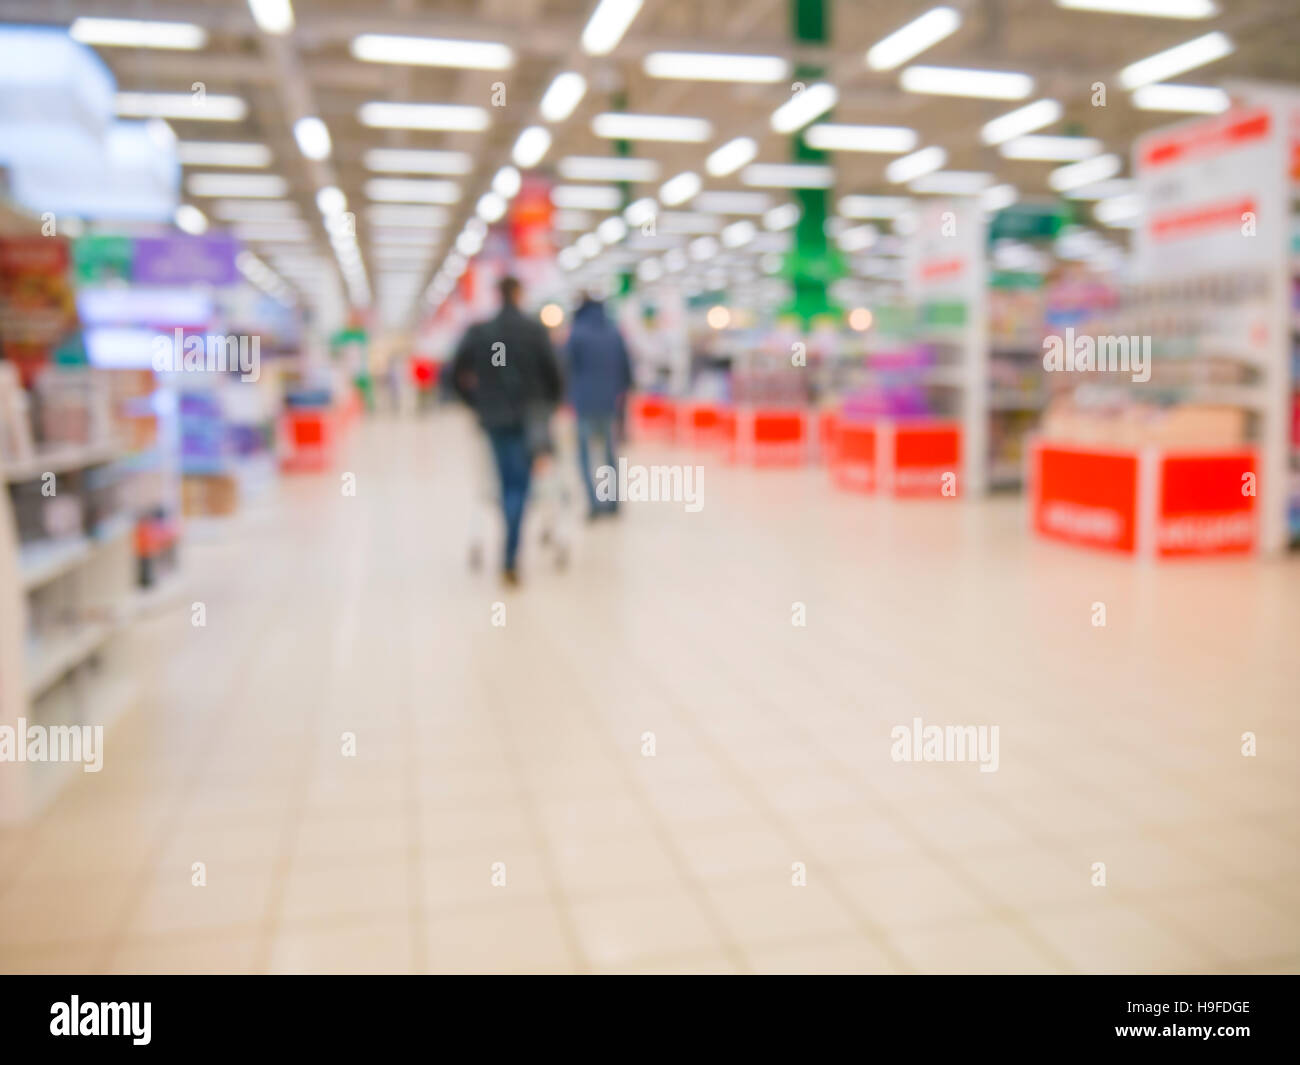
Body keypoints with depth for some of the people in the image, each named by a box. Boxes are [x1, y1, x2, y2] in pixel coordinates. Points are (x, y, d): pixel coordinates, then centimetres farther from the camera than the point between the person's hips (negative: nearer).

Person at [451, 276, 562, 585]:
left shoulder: (478, 332, 1)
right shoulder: (535, 330, -5)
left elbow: (456, 373, 0)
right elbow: (551, 371, -7)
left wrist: (477, 401, 13)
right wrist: (552, 402, 10)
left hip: (494, 417, 2)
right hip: (528, 417, -2)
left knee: (508, 481, 14)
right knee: (519, 484, 0)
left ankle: (513, 552, 20)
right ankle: (510, 558, -13)